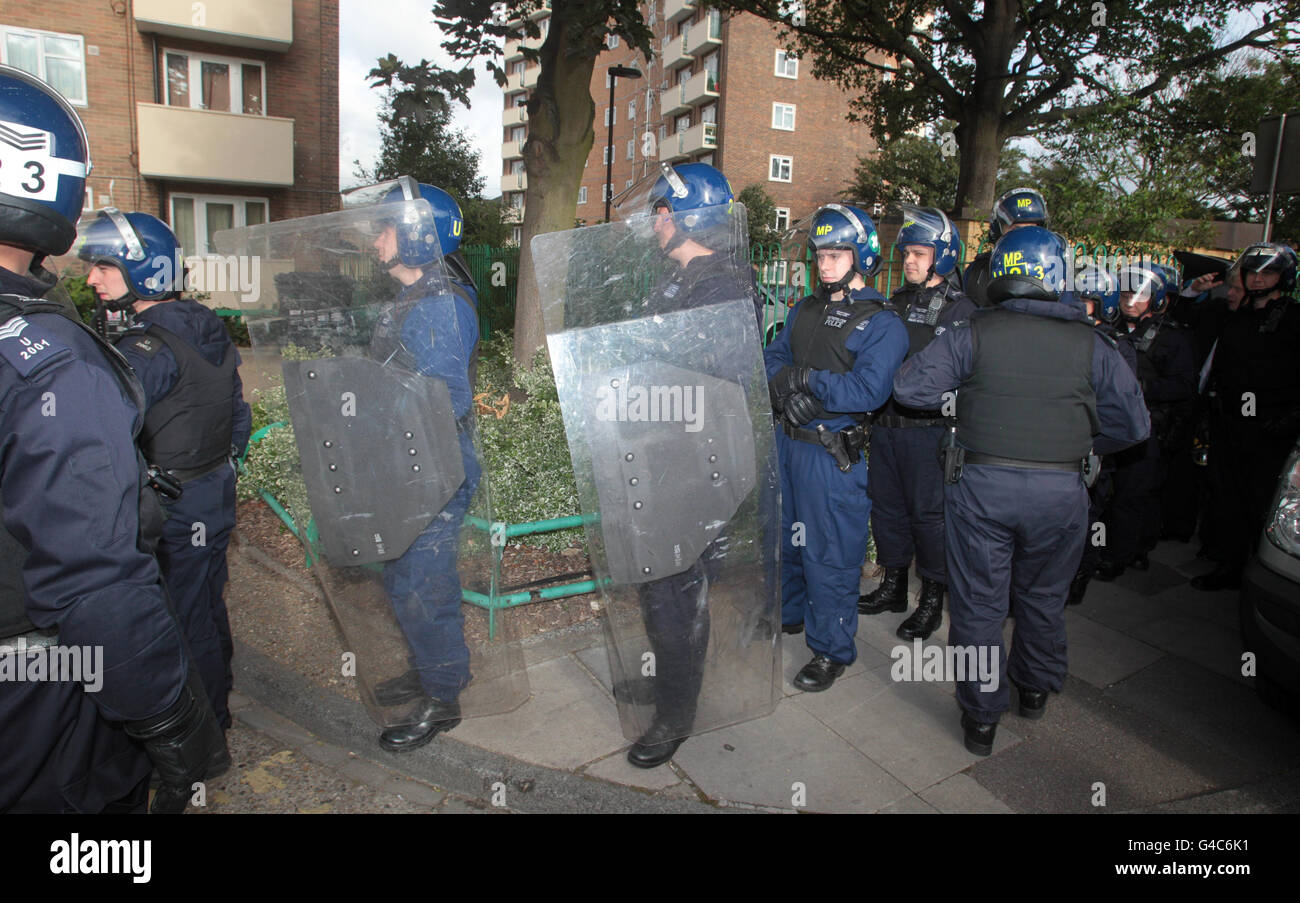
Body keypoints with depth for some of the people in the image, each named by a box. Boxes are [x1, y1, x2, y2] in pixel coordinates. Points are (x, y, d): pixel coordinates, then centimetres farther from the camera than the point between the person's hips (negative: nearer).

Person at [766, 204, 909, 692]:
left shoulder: (882, 323, -8)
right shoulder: (806, 310, 13)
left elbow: (868, 390, -20)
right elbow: (772, 358, 7)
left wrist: (807, 380, -16)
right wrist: (788, 386, -14)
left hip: (832, 453, -7)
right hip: (785, 440, 7)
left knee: (828, 553, 1)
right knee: (781, 535, 19)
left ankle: (831, 649, 17)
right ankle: (788, 613, 42)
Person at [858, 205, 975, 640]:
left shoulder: (959, 309, -4)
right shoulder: (895, 303, 14)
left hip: (928, 428, -6)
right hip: (885, 424, 6)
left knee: (928, 511, 1)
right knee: (886, 504, 13)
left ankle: (933, 598, 17)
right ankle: (893, 586, 29)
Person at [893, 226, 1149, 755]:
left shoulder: (972, 334, -5)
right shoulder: (1090, 345, 0)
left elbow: (909, 387, -7)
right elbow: (1134, 425, 5)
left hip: (982, 487, -2)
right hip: (1061, 492, 2)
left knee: (979, 602, 9)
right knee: (1043, 597, 22)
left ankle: (982, 717, 19)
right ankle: (1035, 690, 43)